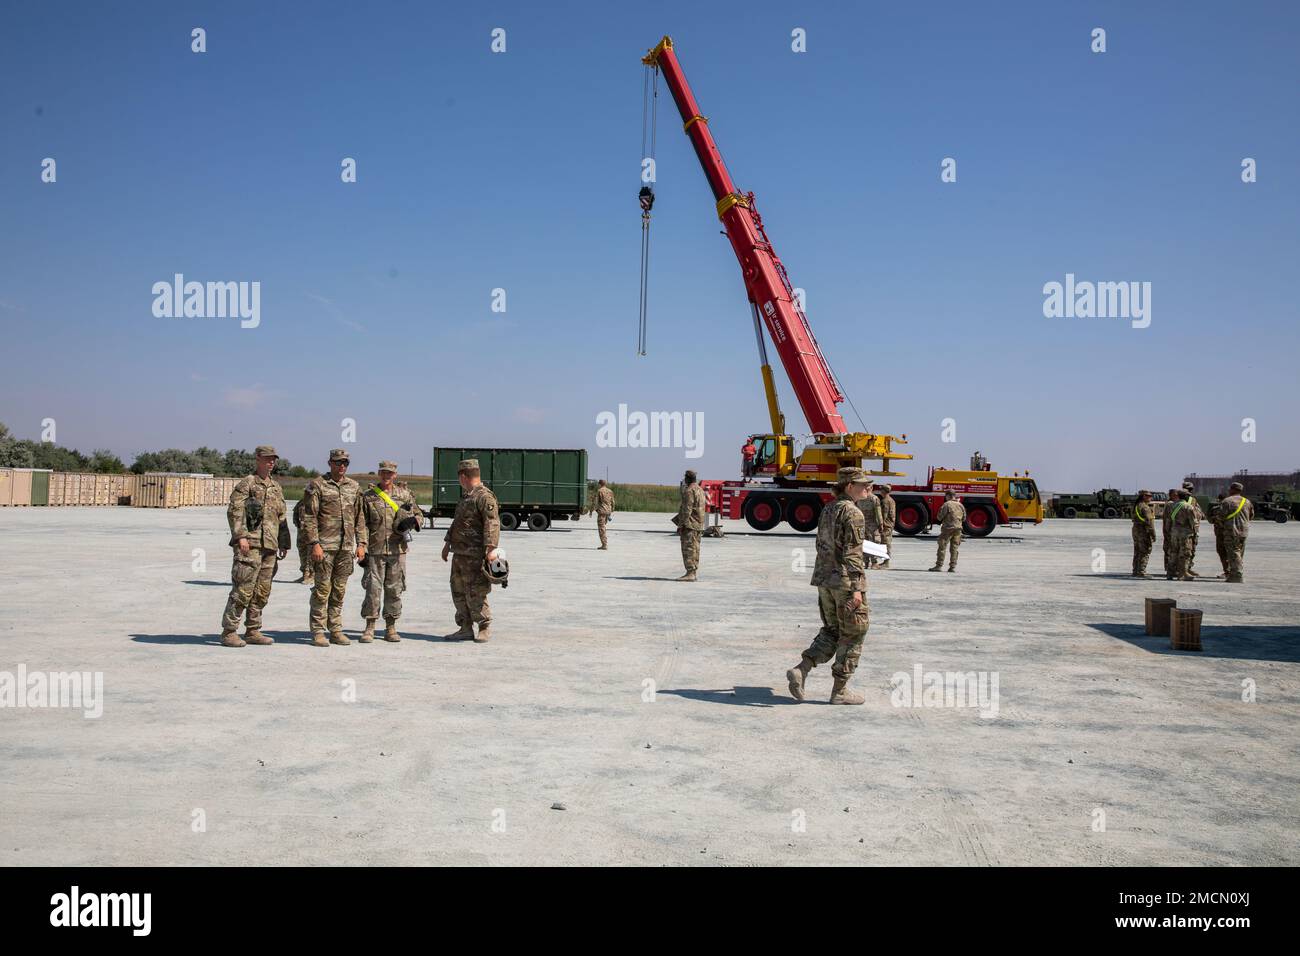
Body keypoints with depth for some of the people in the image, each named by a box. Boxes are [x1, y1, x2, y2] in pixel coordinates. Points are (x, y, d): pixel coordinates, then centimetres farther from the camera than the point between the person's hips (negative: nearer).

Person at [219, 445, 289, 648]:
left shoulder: (276, 487, 19)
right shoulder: (247, 483, -3)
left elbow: (281, 517, 23)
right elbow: (234, 511, -12)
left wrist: (284, 543, 19)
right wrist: (240, 536, -21)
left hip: (270, 547, 8)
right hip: (250, 544, -8)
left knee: (262, 592, 10)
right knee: (243, 589, -9)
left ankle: (253, 631, 18)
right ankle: (229, 632, -4)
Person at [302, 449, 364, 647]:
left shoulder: (354, 487, 14)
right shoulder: (317, 485, -1)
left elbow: (359, 518, 17)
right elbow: (308, 517, -6)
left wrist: (360, 543, 10)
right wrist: (314, 543, -13)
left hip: (346, 547, 5)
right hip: (324, 546, -5)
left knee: (339, 591, 9)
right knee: (322, 589, -4)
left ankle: (336, 630, 15)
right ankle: (318, 632, 3)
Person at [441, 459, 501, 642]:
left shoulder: (485, 497, -13)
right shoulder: (465, 496, 19)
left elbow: (492, 524, -21)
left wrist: (491, 548, -29)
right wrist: (448, 543, 28)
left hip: (475, 555, -10)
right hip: (459, 553, 10)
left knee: (475, 594, -8)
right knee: (458, 592, 11)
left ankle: (485, 629, 4)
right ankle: (466, 629, 18)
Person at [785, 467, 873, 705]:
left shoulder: (828, 509, 12)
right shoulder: (853, 513, -14)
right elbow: (853, 553, -19)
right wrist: (856, 588, -21)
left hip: (824, 578, 8)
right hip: (845, 581, -8)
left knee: (832, 631, 18)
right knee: (852, 635, 5)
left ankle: (801, 669, 1)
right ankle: (840, 690, 9)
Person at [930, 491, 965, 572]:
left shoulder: (946, 505, -10)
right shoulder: (961, 505, 8)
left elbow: (939, 517, -11)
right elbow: (964, 518, 14)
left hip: (948, 528, -5)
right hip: (958, 528, 5)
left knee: (942, 547, -1)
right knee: (954, 548, 10)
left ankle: (939, 565, -4)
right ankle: (953, 566, 8)